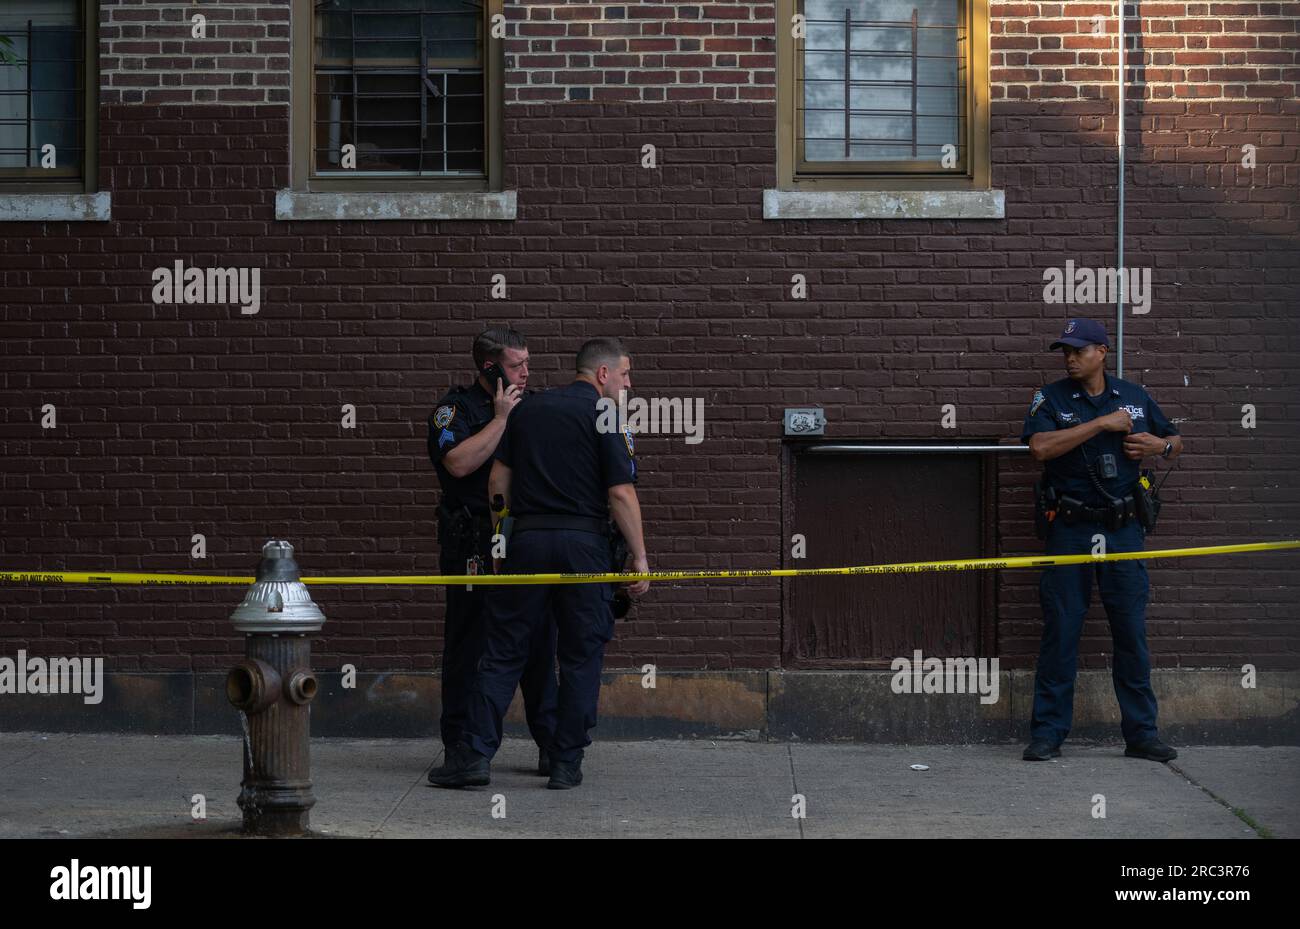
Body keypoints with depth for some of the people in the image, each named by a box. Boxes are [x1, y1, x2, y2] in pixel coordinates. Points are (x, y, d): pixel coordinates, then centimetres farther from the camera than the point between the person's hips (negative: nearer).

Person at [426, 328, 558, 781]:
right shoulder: (455, 409, -1)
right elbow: (459, 462, -19)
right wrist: (501, 418, -15)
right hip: (473, 550, -4)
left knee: (540, 642, 3)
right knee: (466, 645, 2)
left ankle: (550, 741, 9)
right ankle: (458, 744, 9)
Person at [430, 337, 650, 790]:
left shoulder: (527, 411, 13)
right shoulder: (604, 417, -3)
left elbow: (498, 481, 10)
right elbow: (621, 493, -9)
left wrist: (501, 541, 17)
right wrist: (640, 557, -5)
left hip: (527, 539, 4)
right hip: (584, 544, -3)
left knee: (503, 653, 6)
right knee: (581, 658, 6)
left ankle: (476, 756, -1)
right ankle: (566, 765, 6)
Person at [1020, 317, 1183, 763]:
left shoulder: (1134, 396, 10)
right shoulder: (1050, 399, 2)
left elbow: (1175, 441, 20)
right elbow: (1041, 447, -17)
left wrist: (1158, 446, -4)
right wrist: (1103, 423, -17)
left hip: (1123, 530, 2)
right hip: (1070, 530, -2)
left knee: (1132, 631, 3)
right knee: (1060, 631, -1)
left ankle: (1141, 732, 10)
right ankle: (1048, 733, 4)